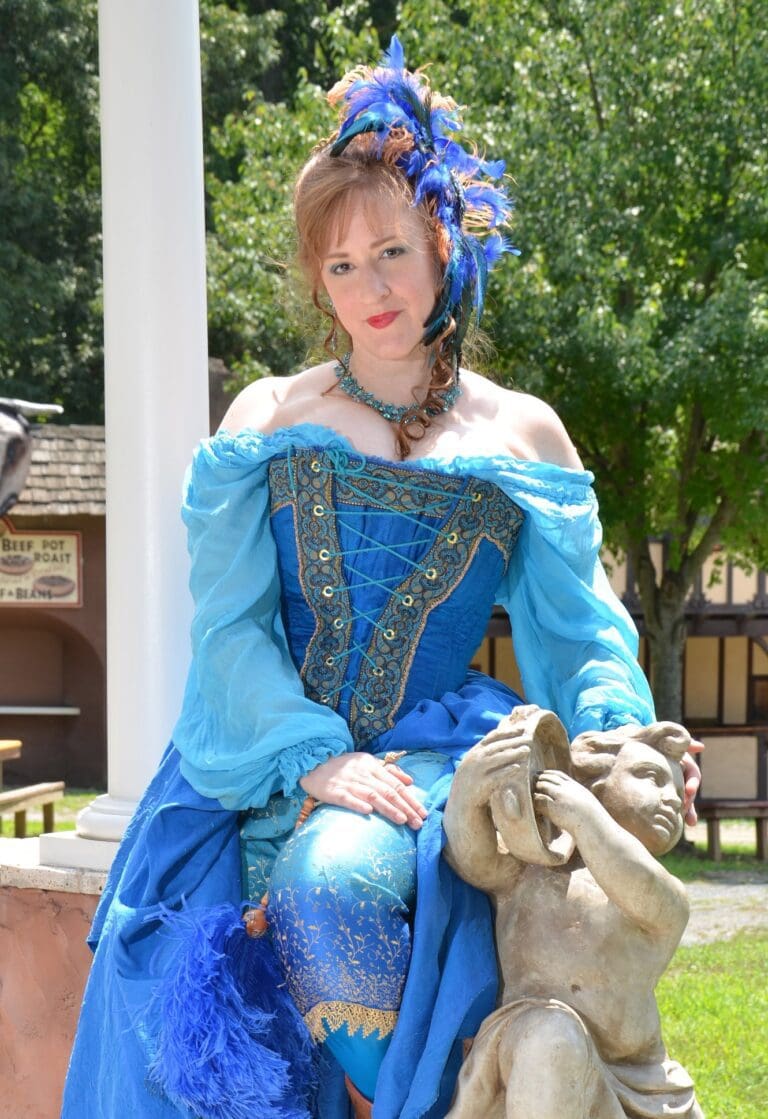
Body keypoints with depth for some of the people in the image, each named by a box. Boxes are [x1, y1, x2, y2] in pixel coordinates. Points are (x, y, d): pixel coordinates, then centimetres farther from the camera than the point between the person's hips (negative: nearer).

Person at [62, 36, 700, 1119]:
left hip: (440, 750, -1)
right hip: (277, 760, 1)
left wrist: (618, 736, -12)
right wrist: (314, 755, -16)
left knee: (337, 873, -35)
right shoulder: (269, 419, 12)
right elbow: (228, 623, 3)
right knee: (320, 883, -34)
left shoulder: (524, 433, 13)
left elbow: (579, 625, 12)